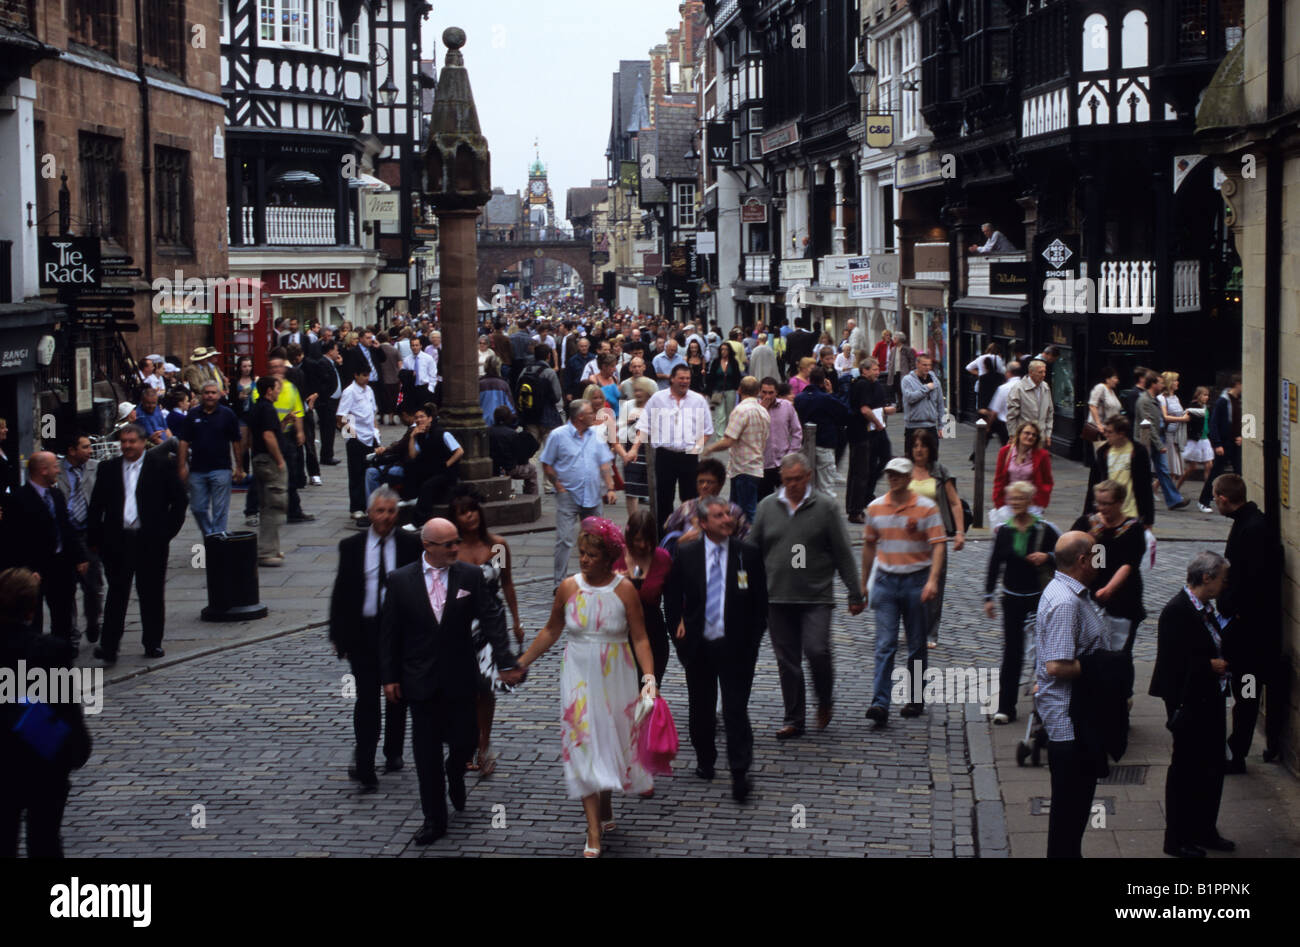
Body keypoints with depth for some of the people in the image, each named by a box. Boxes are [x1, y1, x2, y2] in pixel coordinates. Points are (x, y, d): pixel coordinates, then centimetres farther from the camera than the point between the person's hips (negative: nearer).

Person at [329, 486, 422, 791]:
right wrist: (338, 635, -1)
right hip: (364, 632, -1)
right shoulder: (351, 547, 1)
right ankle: (364, 766, -3)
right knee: (367, 698, -5)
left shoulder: (412, 545, -2)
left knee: (397, 696, 15)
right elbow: (340, 593, 4)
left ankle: (393, 752, 34)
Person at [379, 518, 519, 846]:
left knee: (463, 742, 7)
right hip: (420, 681, 0)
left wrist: (506, 662, -19)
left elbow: (491, 619, -8)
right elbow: (389, 632, 0)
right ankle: (434, 820, 16)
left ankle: (455, 776, 43)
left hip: (461, 680, 0)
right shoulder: (400, 580, -5)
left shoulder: (470, 576, -4)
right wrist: (389, 677, -2)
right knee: (427, 753, 5)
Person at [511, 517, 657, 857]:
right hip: (579, 678, 1)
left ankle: (605, 807, 38)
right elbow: (551, 631, 8)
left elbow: (640, 639, -9)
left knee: (611, 741, 12)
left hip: (615, 678, -1)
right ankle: (594, 832, -5)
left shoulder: (624, 590, -9)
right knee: (583, 746, -5)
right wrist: (522, 663, 9)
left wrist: (649, 677, -20)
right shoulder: (568, 588, -4)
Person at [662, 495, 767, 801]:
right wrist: (678, 630, 1)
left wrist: (753, 640, -2)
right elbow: (673, 598, 8)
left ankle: (740, 773, -4)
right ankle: (705, 759, 34)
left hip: (735, 647, -2)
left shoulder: (748, 554, -2)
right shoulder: (686, 556, 0)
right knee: (701, 707, 14)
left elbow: (761, 601, 2)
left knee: (736, 709, -6)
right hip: (698, 647, 2)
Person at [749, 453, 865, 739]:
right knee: (787, 660, 5)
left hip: (816, 597, -3)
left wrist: (855, 594, 1)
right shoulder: (768, 507, 7)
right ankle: (793, 720, 15)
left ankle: (825, 701, 13)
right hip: (777, 598, 3)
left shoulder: (825, 507, 1)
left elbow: (843, 554, 3)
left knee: (816, 651, -14)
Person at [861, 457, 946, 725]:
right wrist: (864, 583, 18)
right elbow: (869, 545, 16)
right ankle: (880, 704, -15)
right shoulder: (875, 508, 6)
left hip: (916, 581, -2)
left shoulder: (926, 508, -4)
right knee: (885, 644, -9)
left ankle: (915, 699, 22)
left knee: (917, 646, 8)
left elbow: (938, 545, -9)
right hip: (886, 580, 2)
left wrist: (933, 580, -22)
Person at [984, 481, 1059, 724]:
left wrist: (1047, 557, -17)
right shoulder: (1003, 531, 3)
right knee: (1011, 652, 2)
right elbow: (994, 564, 10)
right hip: (1012, 598, 2)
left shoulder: (1045, 530, -5)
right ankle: (1005, 706, 6)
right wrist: (988, 596, 8)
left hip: (1039, 597, -2)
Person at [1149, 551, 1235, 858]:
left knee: (1211, 768, 17)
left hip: (1210, 700, 9)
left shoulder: (1205, 608, 9)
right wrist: (1211, 666, -18)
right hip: (1190, 703, -9)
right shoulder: (1176, 611, -19)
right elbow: (1173, 663, -24)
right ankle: (1177, 840, 14)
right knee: (1185, 770, 2)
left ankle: (1204, 831, 31)